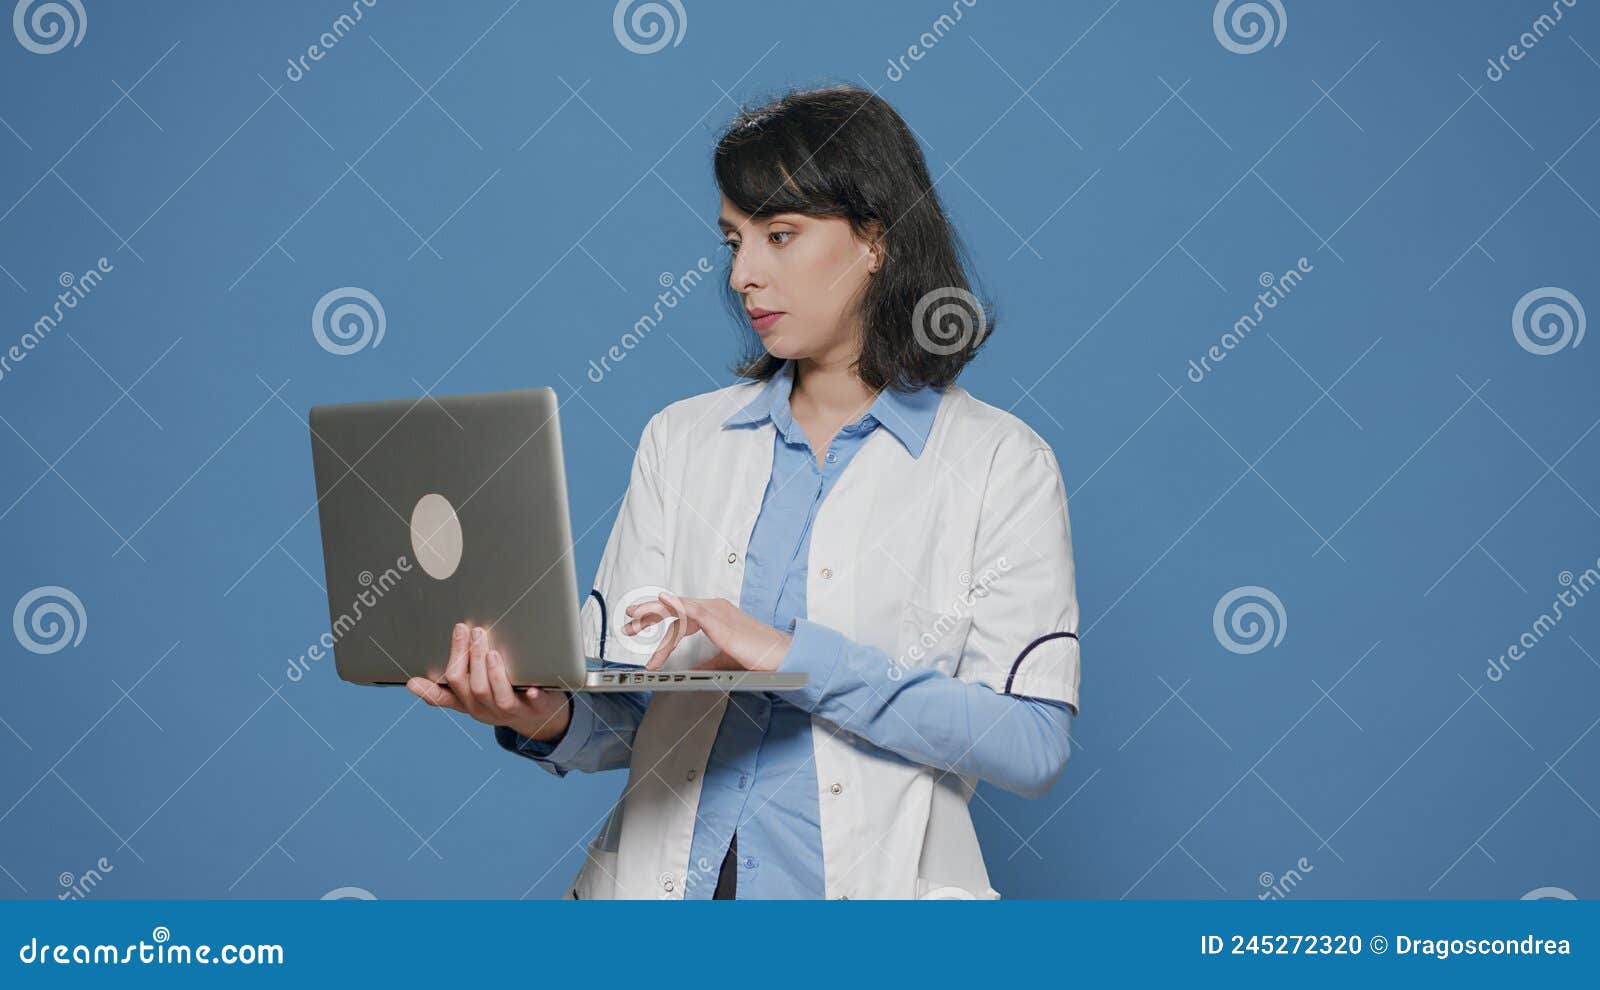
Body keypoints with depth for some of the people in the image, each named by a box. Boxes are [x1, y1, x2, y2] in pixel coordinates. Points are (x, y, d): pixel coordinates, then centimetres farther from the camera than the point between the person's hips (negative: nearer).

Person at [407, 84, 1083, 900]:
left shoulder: (1000, 464, 2)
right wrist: (550, 718, -13)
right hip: (665, 877, 3)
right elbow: (625, 707, 8)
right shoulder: (682, 438, 13)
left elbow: (1033, 742, -8)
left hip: (867, 878, -2)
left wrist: (798, 657, -14)